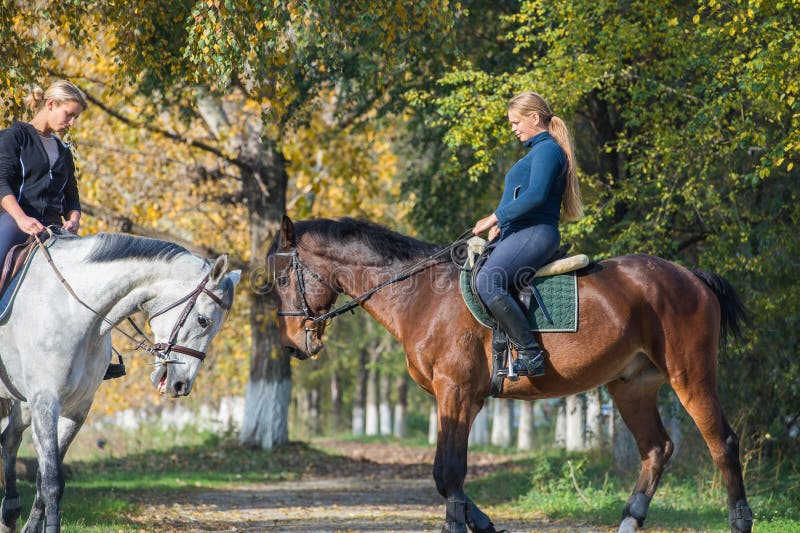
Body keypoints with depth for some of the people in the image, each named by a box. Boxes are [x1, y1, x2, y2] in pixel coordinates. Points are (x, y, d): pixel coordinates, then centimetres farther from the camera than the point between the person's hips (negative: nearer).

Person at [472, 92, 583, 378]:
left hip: (534, 234, -11)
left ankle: (530, 354, -34)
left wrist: (496, 217, -16)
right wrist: (501, 224, 12)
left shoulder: (547, 150, -7)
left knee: (486, 281, -31)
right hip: (516, 234, 11)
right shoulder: (538, 150, 26)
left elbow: (536, 195, -20)